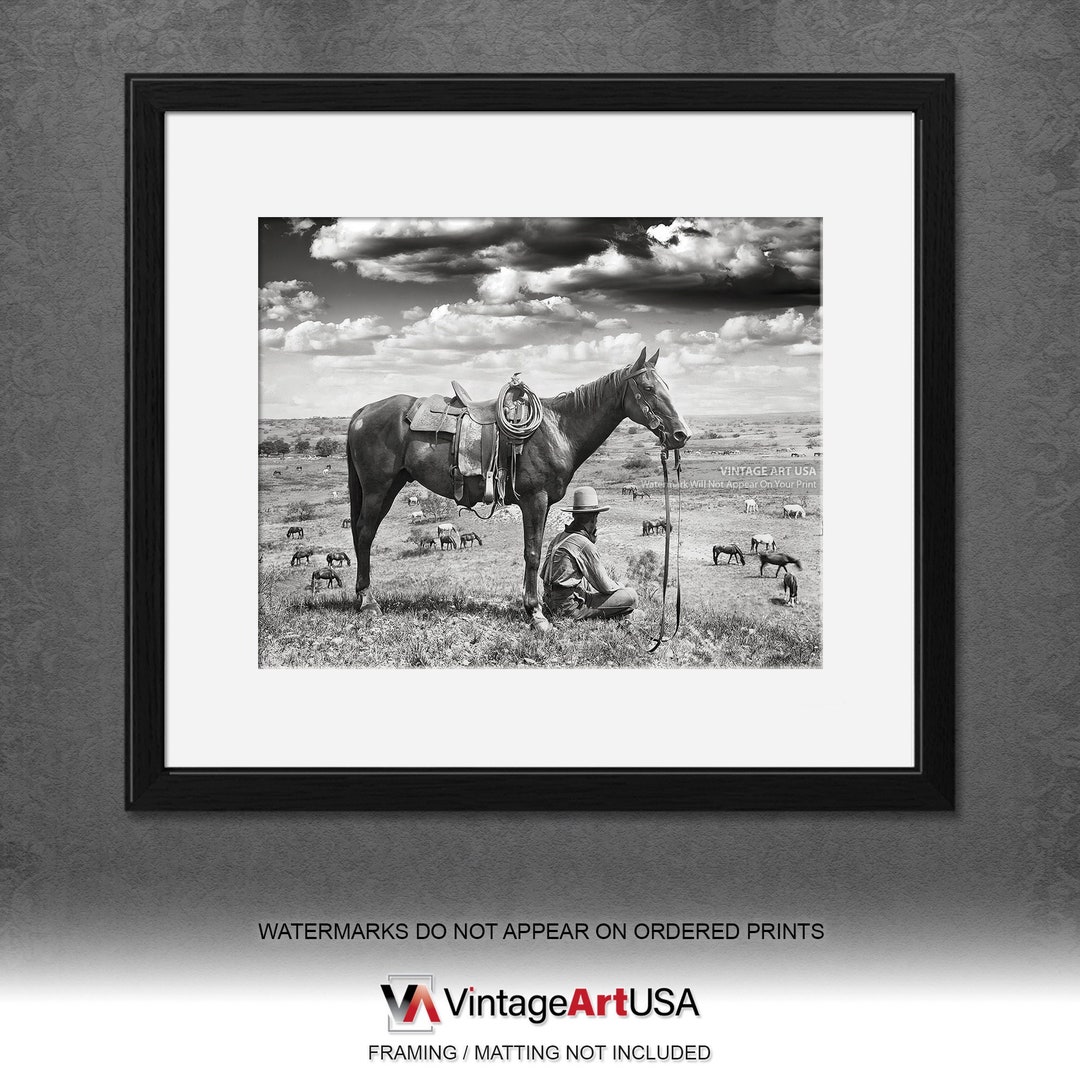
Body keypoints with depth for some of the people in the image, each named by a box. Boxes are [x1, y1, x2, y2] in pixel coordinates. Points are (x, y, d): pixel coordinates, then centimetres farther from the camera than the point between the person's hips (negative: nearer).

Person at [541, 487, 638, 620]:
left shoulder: (559, 538, 9)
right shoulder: (585, 545, -17)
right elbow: (605, 586, -13)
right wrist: (619, 586, 12)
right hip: (571, 607, -9)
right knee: (631, 597, -11)